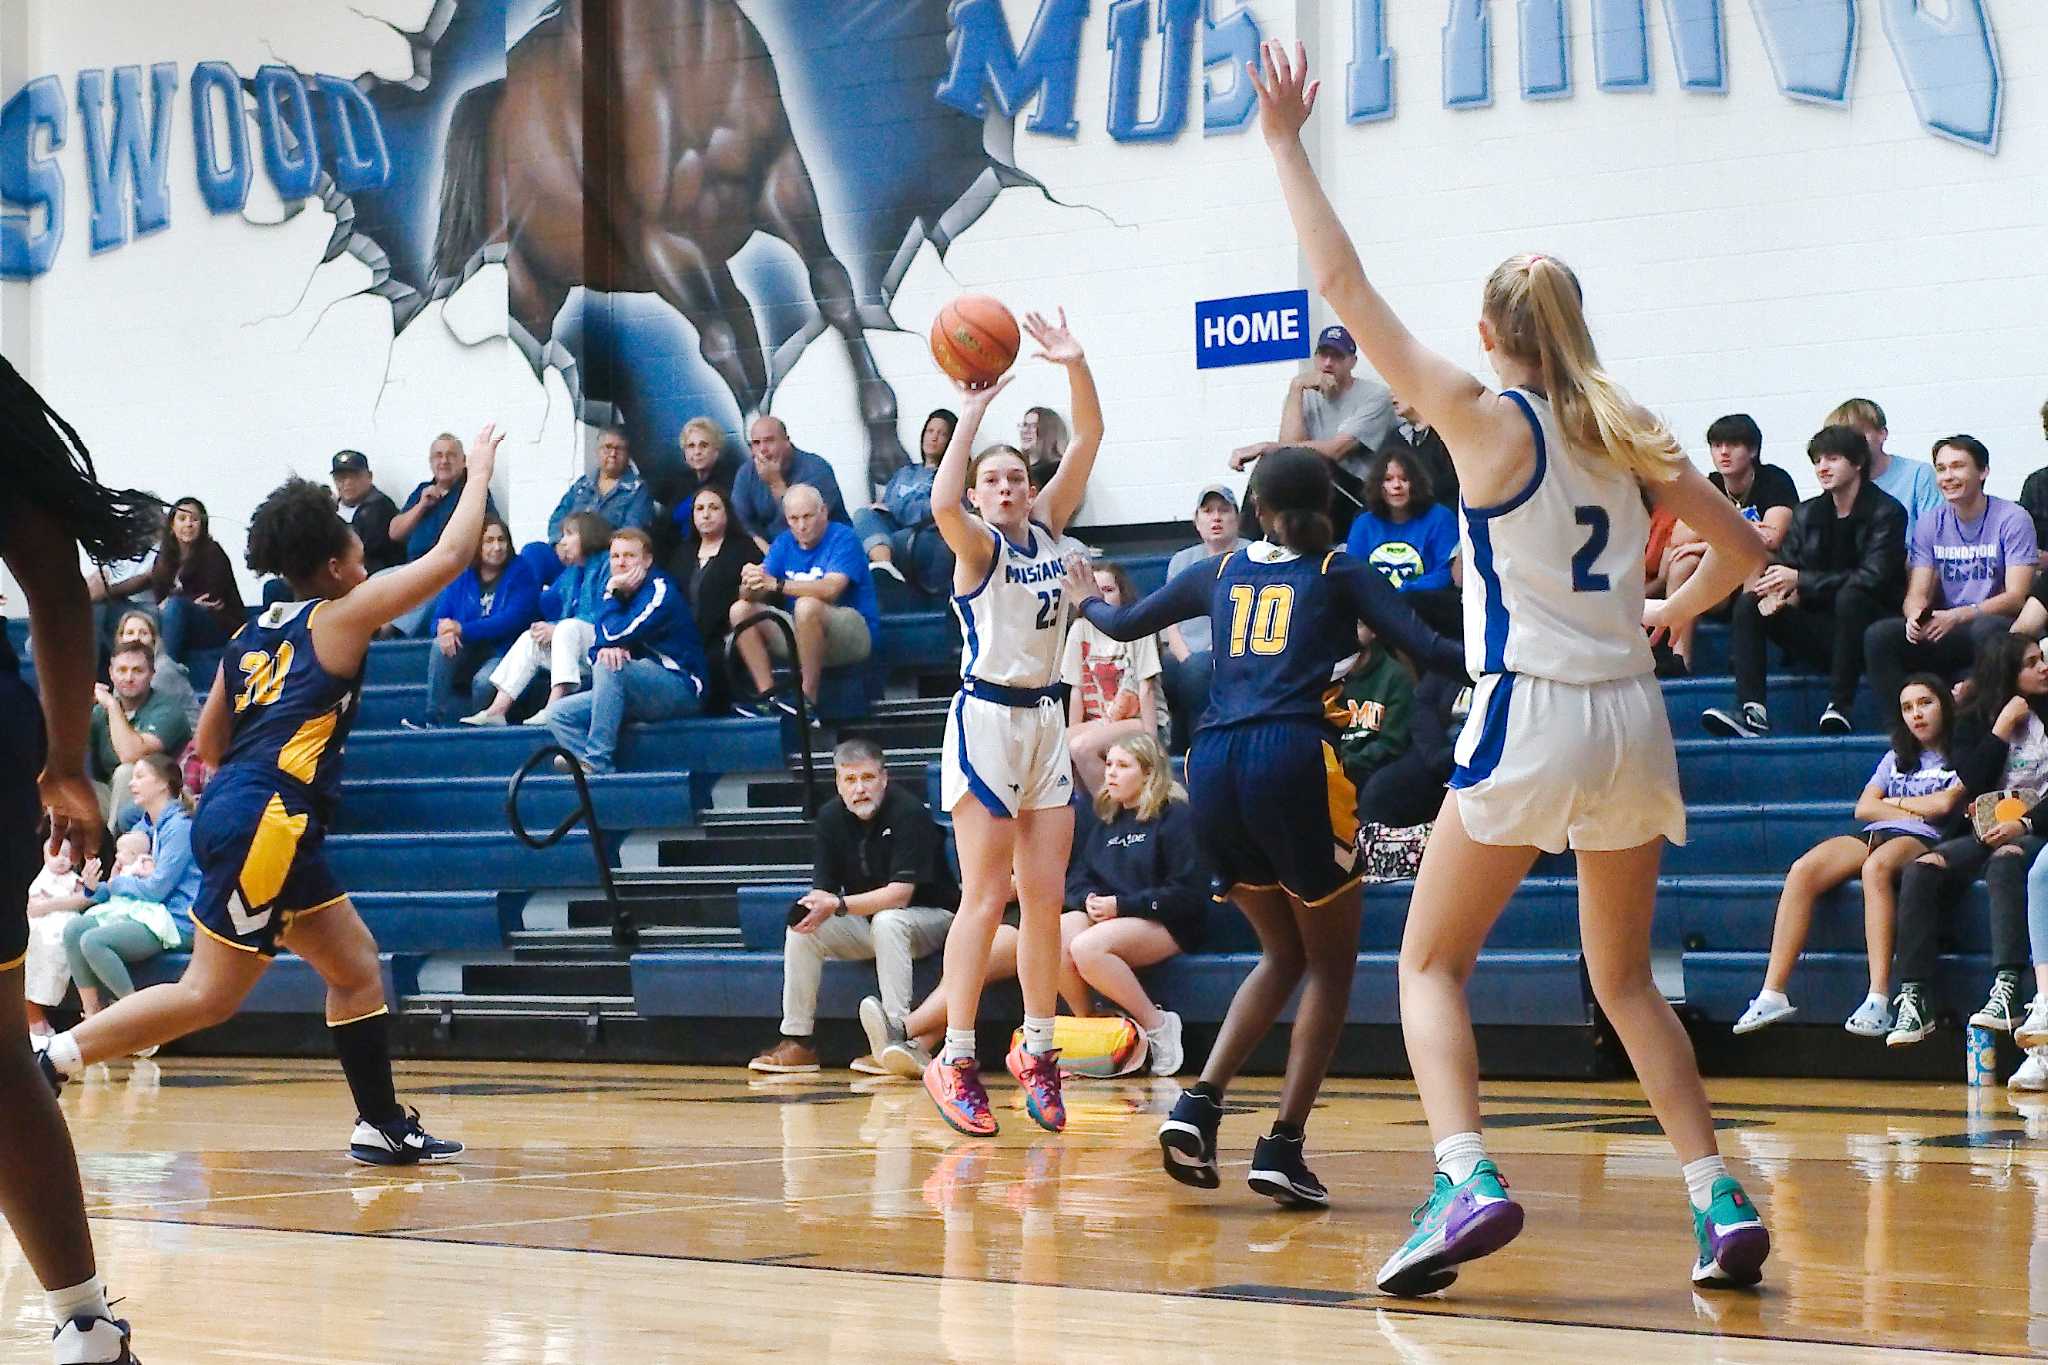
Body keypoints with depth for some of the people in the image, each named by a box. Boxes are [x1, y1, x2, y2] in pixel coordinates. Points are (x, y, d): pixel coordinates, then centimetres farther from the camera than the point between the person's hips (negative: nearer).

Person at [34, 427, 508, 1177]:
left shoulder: (253, 633, 19)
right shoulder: (340, 616, -1)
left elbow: (210, 740, 20)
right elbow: (449, 558, 0)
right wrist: (479, 470, 11)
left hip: (235, 811, 9)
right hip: (267, 821, -9)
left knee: (357, 967, 13)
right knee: (209, 996, -8)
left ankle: (383, 1126, 15)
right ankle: (54, 1059, -9)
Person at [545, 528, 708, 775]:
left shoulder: (659, 590, -11)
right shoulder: (622, 594, 15)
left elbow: (614, 634, -19)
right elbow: (596, 649, 10)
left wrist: (611, 592, -6)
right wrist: (608, 650, -14)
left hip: (683, 689, -9)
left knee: (609, 666, -33)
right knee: (558, 714, -3)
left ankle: (597, 761, -32)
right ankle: (593, 770, -23)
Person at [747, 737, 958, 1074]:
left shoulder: (908, 812, -21)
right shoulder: (831, 817, -2)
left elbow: (899, 894, -26)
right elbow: (822, 889, -4)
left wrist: (837, 905, -32)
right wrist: (816, 906, -29)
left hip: (929, 919, -6)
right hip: (865, 924, 6)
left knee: (887, 921, -36)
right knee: (802, 927, -13)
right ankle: (797, 1041, -11)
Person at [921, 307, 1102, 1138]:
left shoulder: (1047, 527, 9)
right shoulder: (978, 544, -7)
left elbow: (1089, 439, 3)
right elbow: (942, 506, -31)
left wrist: (1075, 366, -11)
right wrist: (971, 412, -26)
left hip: (1046, 720, 6)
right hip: (986, 719, -6)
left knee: (1045, 897, 4)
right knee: (985, 897, -8)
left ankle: (1036, 1049, 12)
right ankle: (955, 1062, -6)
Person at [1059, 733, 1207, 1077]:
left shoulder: (1176, 816, -2)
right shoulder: (1100, 819, 20)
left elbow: (1189, 894, -10)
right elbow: (1076, 877, 15)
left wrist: (1121, 905, -14)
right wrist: (1088, 900, -10)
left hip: (1164, 926, -6)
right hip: (1101, 916, 6)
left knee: (1087, 946, -34)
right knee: (1055, 935, -27)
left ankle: (1157, 1026, -17)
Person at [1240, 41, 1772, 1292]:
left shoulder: (1486, 421, -6)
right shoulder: (1628, 433, 8)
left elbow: (1345, 285, -6)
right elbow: (1744, 550, 15)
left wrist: (1288, 146, 0)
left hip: (1531, 718, -5)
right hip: (1633, 718, 5)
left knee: (1431, 965, 7)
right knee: (1626, 977, 19)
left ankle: (1468, 1181, -15)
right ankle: (1722, 1200, 8)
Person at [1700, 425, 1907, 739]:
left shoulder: (1886, 512, -8)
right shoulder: (1807, 514, 10)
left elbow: (1873, 577, -20)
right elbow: (1784, 567, 6)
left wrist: (1800, 580, -20)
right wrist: (1778, 593, -20)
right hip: (1821, 630, 6)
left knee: (1850, 594, -36)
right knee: (1748, 603, -11)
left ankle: (1840, 706, -33)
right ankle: (1752, 712, -27)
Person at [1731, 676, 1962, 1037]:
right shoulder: (1896, 758, 31)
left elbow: (1944, 804, -4)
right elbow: (1864, 808, 17)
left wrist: (1892, 803, 9)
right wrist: (1918, 811, 4)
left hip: (1921, 841, -5)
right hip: (1873, 836, 5)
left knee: (1876, 866, -42)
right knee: (1803, 871, -26)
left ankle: (1878, 1000, -51)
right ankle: (1773, 994, -35)